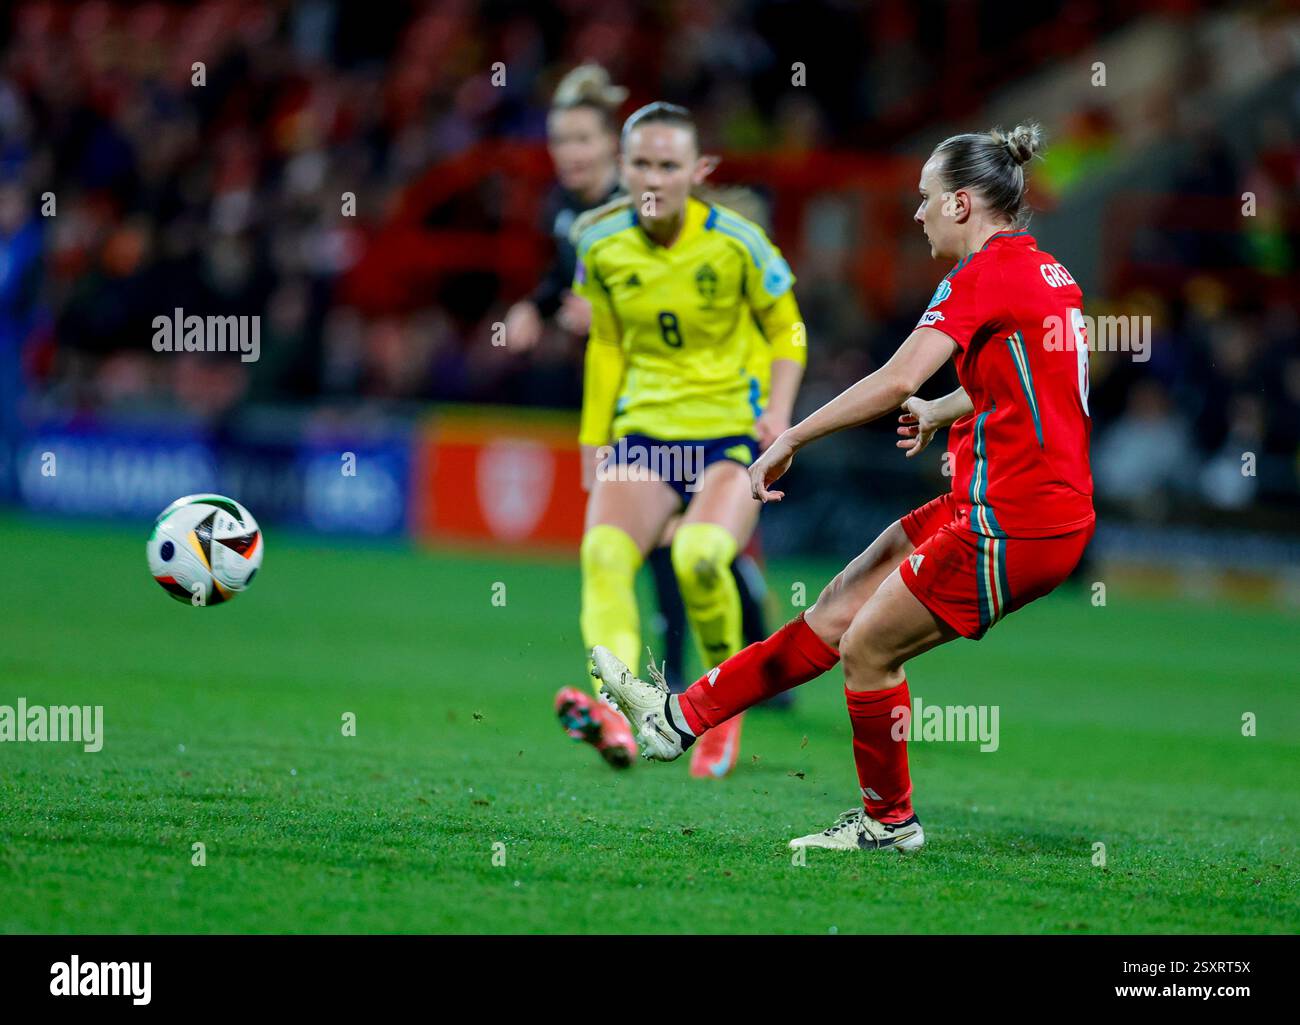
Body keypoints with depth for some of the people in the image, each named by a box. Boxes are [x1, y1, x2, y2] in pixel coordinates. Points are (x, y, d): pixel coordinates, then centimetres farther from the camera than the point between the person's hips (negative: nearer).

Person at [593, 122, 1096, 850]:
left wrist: (788, 443, -17)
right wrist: (941, 413, 30)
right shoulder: (1047, 271, 13)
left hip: (1012, 525, -9)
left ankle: (889, 821, 17)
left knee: (866, 649, 1)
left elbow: (897, 381, -24)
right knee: (835, 615, 11)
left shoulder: (987, 272, -15)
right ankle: (682, 718, 16)